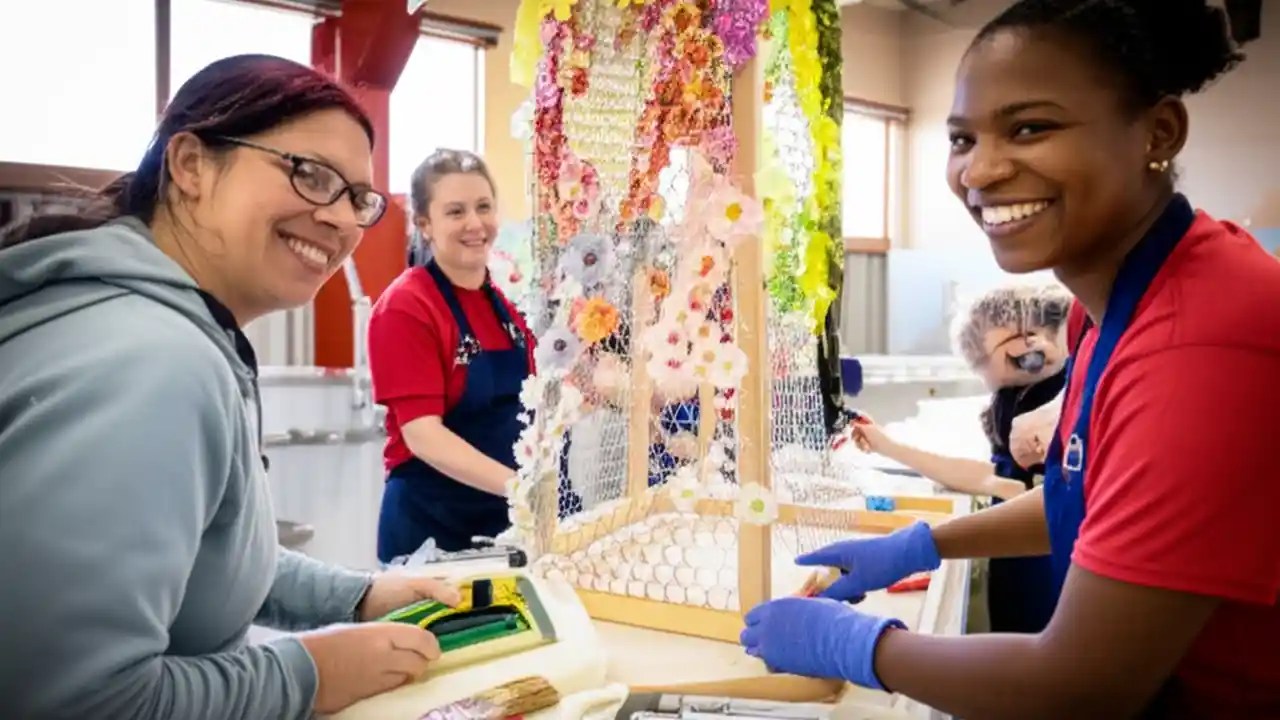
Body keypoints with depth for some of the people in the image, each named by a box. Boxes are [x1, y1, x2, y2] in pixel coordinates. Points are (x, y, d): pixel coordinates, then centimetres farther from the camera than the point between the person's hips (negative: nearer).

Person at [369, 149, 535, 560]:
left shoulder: (507, 305, 6)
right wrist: (518, 486, -31)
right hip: (430, 524, -6)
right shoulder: (405, 306, -13)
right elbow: (423, 434, -20)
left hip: (507, 518, 6)